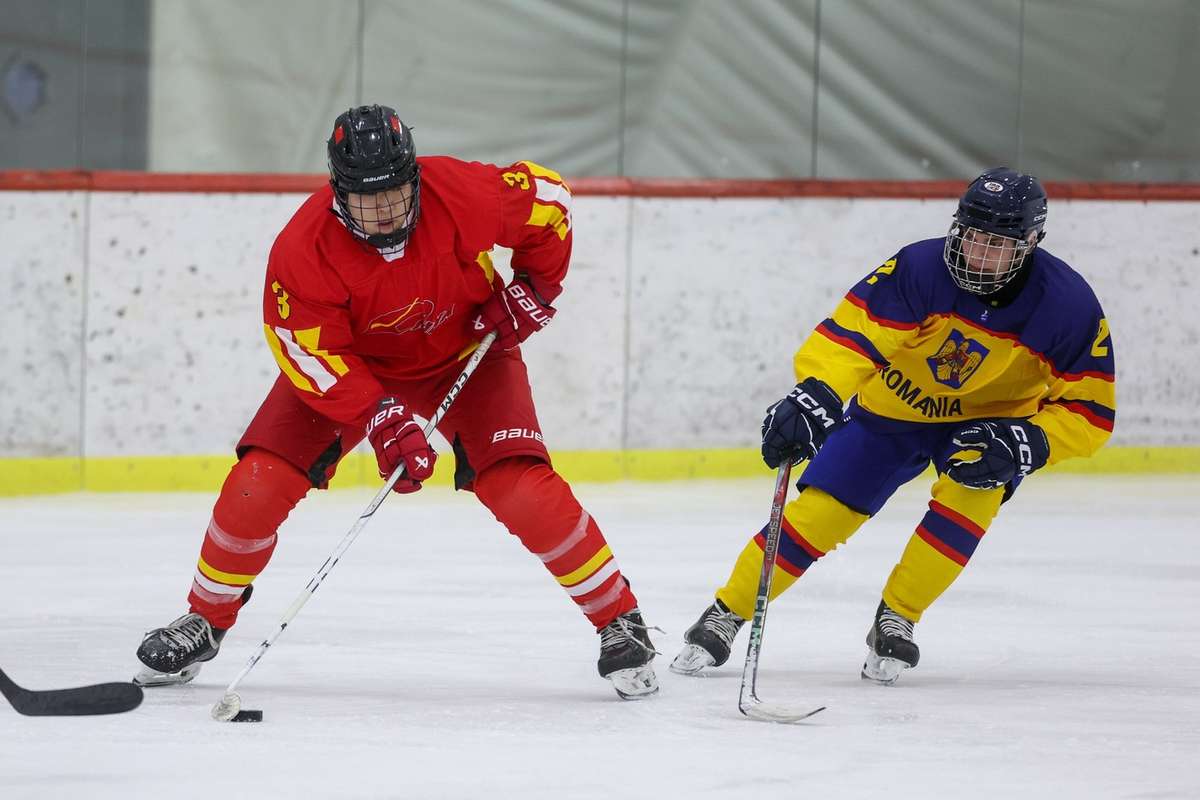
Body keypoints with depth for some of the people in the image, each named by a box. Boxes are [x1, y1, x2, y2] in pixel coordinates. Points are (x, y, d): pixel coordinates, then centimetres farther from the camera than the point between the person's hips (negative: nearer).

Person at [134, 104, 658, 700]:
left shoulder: (466, 194, -30)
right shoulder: (304, 249, -30)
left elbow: (548, 196, -10)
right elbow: (313, 356, -26)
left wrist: (533, 286, -12)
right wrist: (381, 418, -37)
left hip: (466, 353, -1)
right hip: (351, 361, 1)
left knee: (523, 489, -19)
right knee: (262, 480, -12)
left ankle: (619, 621, -4)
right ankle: (204, 622, 8)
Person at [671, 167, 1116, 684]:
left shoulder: (1070, 306, -25)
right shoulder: (921, 268, -29)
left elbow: (1088, 411, -17)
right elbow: (851, 333, -37)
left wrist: (1026, 443, -33)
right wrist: (814, 396, -55)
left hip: (990, 418, 0)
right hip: (895, 405, 0)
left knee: (971, 494, -28)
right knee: (819, 511, -9)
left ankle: (895, 621, -12)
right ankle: (725, 615, 7)